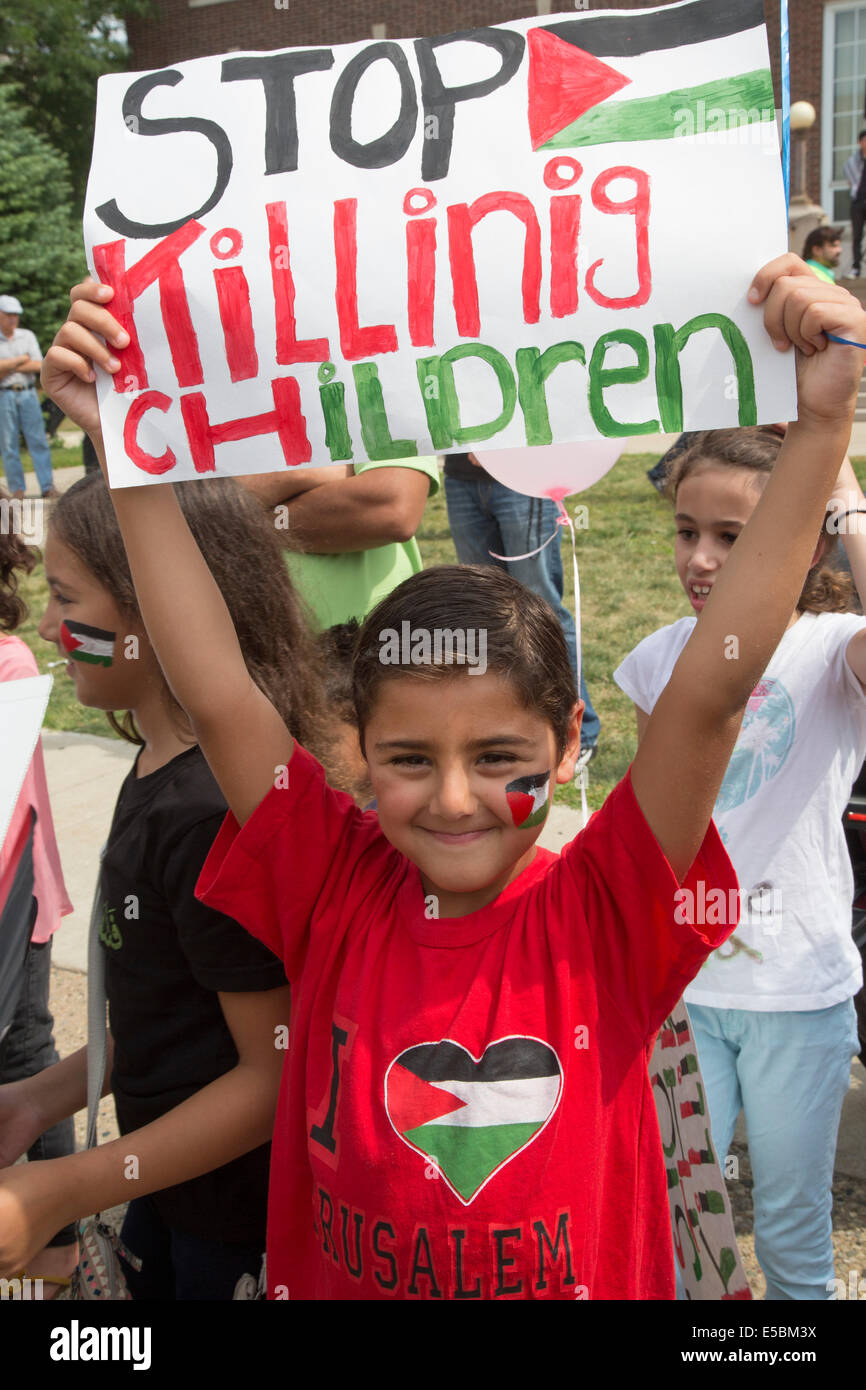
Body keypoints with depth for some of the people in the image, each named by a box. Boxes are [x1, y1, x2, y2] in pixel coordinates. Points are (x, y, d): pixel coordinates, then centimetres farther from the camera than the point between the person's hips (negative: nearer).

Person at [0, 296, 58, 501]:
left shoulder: (27, 336, 11)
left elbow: (38, 366, 0)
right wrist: (22, 359, -6)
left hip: (28, 394, 2)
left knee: (38, 441, -3)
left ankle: (47, 486, -2)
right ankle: (17, 489, 5)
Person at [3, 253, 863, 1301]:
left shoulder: (604, 913, -19)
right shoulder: (339, 892, -15)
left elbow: (712, 687, -30)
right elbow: (215, 692, -21)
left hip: (591, 1278, -1)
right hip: (332, 1280, 2)